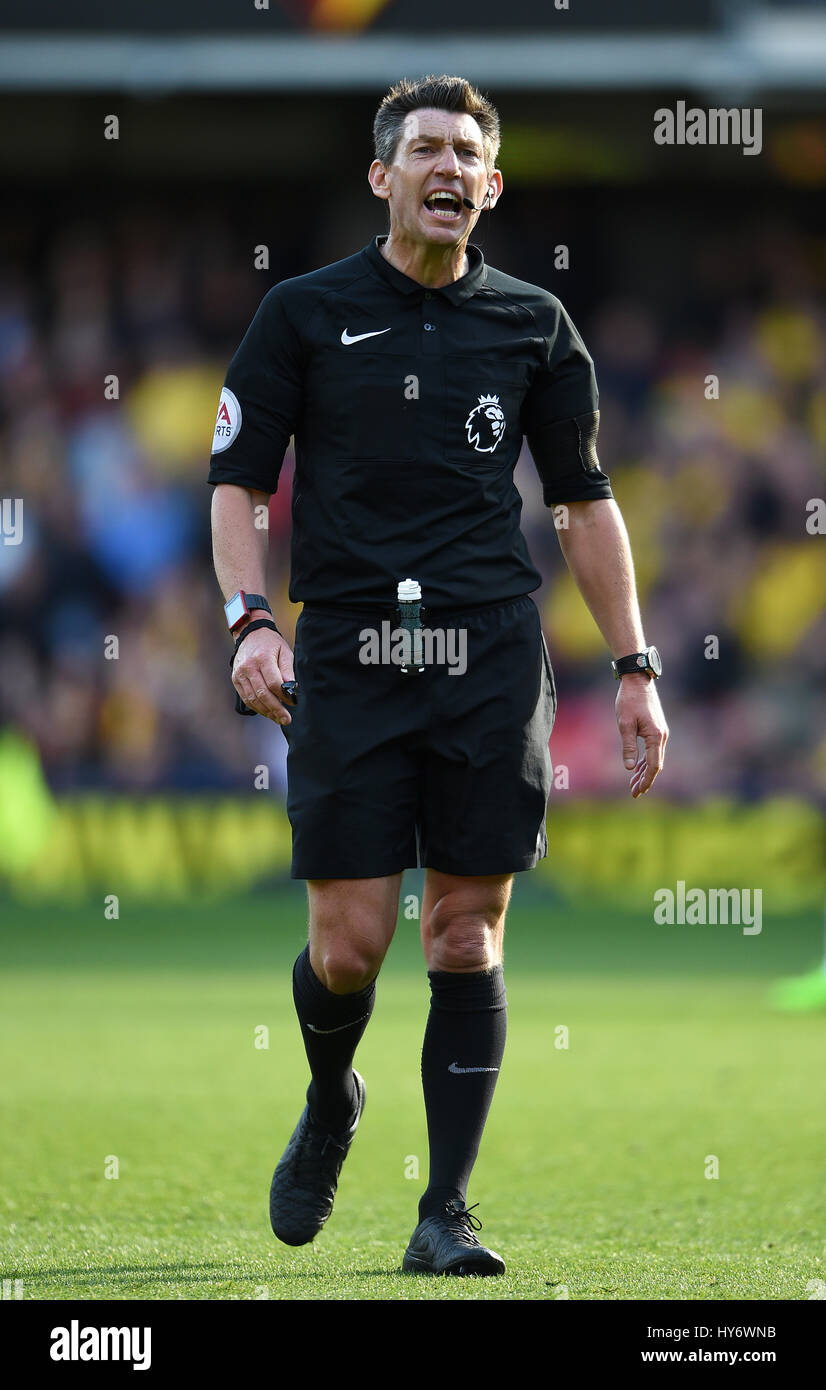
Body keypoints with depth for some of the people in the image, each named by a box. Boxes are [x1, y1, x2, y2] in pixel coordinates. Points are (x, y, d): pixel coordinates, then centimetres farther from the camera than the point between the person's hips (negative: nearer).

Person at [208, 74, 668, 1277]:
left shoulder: (532, 325, 10)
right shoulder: (306, 313, 5)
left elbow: (587, 500, 14)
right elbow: (237, 478, 6)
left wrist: (635, 667, 9)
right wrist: (251, 617, -10)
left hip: (491, 658, 1)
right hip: (346, 659, -1)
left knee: (469, 932, -2)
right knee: (349, 941, -4)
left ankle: (446, 1212, 2)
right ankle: (329, 1102, 29)